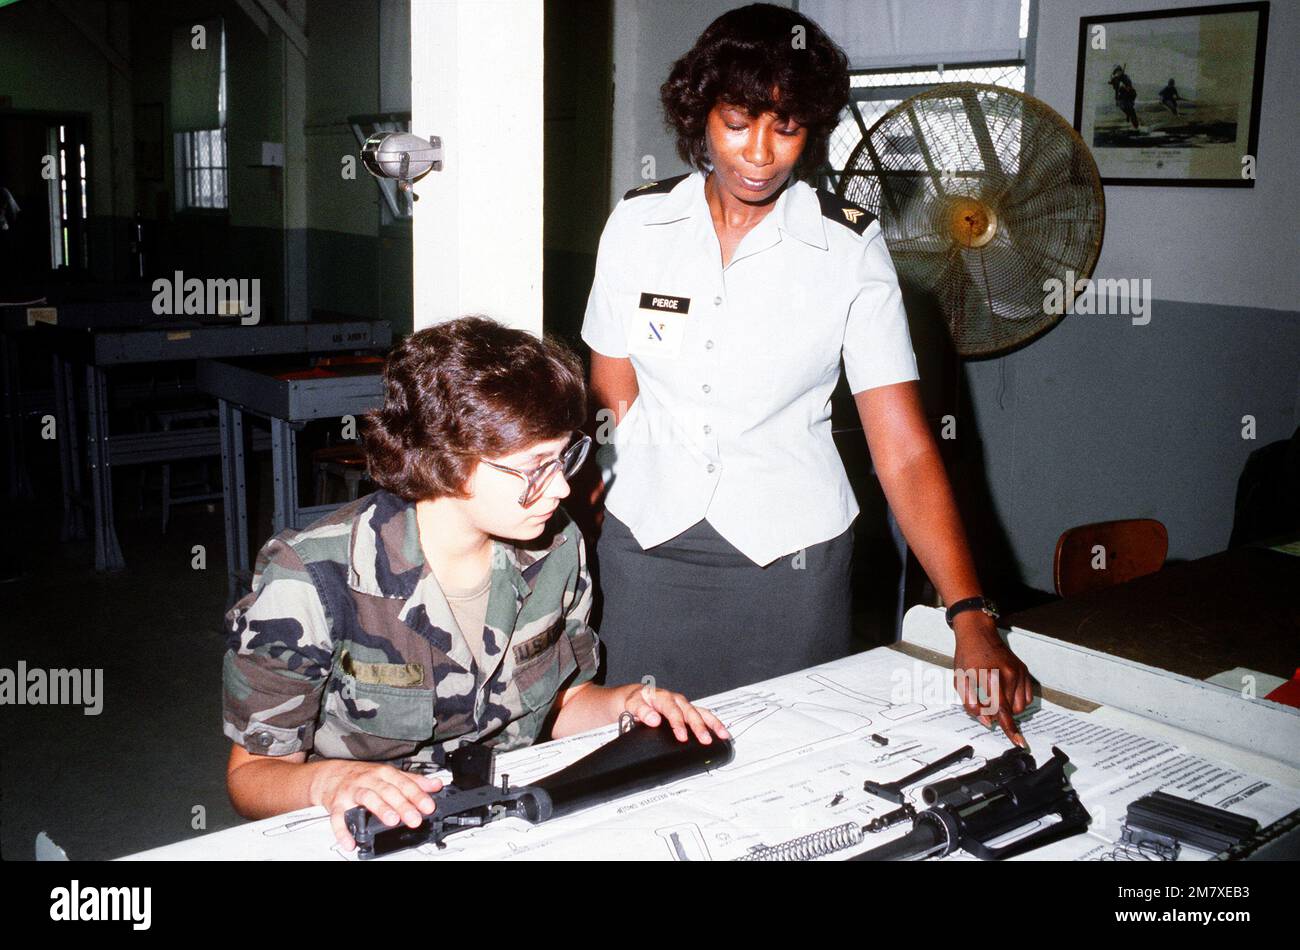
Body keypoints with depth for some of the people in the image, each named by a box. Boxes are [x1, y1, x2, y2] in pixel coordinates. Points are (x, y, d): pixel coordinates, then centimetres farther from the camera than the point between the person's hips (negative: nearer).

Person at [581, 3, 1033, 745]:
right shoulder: (638, 224, -3)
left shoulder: (850, 248, -10)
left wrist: (973, 619, -24)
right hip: (646, 546, 2)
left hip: (791, 557, -1)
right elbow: (614, 398, 5)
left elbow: (905, 451, -15)